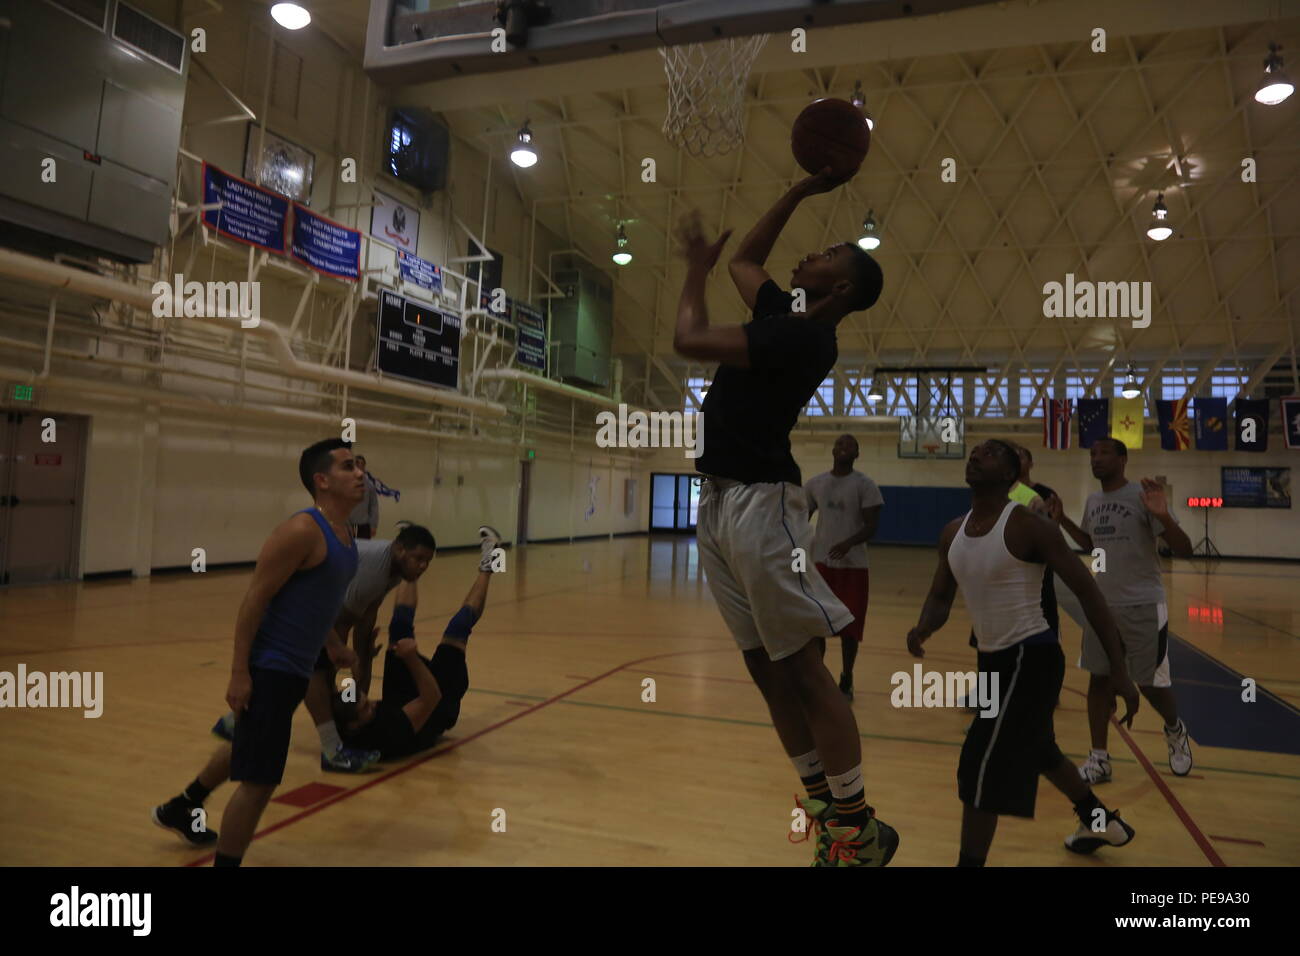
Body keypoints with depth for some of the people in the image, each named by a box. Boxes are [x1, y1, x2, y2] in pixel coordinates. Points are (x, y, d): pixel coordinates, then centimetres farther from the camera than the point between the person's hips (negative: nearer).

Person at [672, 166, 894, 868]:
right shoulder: (784, 316, 16)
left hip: (759, 502, -9)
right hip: (718, 502, 9)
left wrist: (696, 269, 0)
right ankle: (826, 809, 23)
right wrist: (802, 191, 27)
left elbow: (689, 341, -17)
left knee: (800, 667, -4)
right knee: (764, 666, 11)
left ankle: (860, 829, 11)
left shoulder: (805, 336, -12)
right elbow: (745, 258, 33)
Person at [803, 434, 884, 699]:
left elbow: (871, 527, -12)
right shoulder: (814, 483, 6)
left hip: (852, 566, -3)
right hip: (820, 562, 3)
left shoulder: (865, 486, -6)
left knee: (849, 627, 2)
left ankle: (846, 680, 18)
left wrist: (849, 543, -30)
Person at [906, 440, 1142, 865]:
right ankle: (1102, 821, 52)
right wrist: (923, 628, -13)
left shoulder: (1027, 525, -19)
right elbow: (940, 596, 10)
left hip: (1030, 657, -8)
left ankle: (970, 860, 2)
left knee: (981, 764, -11)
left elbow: (1087, 591, -16)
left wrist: (1119, 670, -18)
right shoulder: (952, 533, 2)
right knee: (1039, 750, 27)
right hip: (994, 657, 8)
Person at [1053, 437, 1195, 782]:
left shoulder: (1142, 497, -13)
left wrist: (1163, 516, -32)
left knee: (1151, 683, 5)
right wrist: (1062, 519, 12)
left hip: (1143, 606, -5)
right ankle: (1099, 760, 12)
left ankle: (1175, 731, 38)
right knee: (1099, 679, 4)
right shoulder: (1092, 501, 8)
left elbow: (1184, 550, -16)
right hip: (1102, 605, 6)